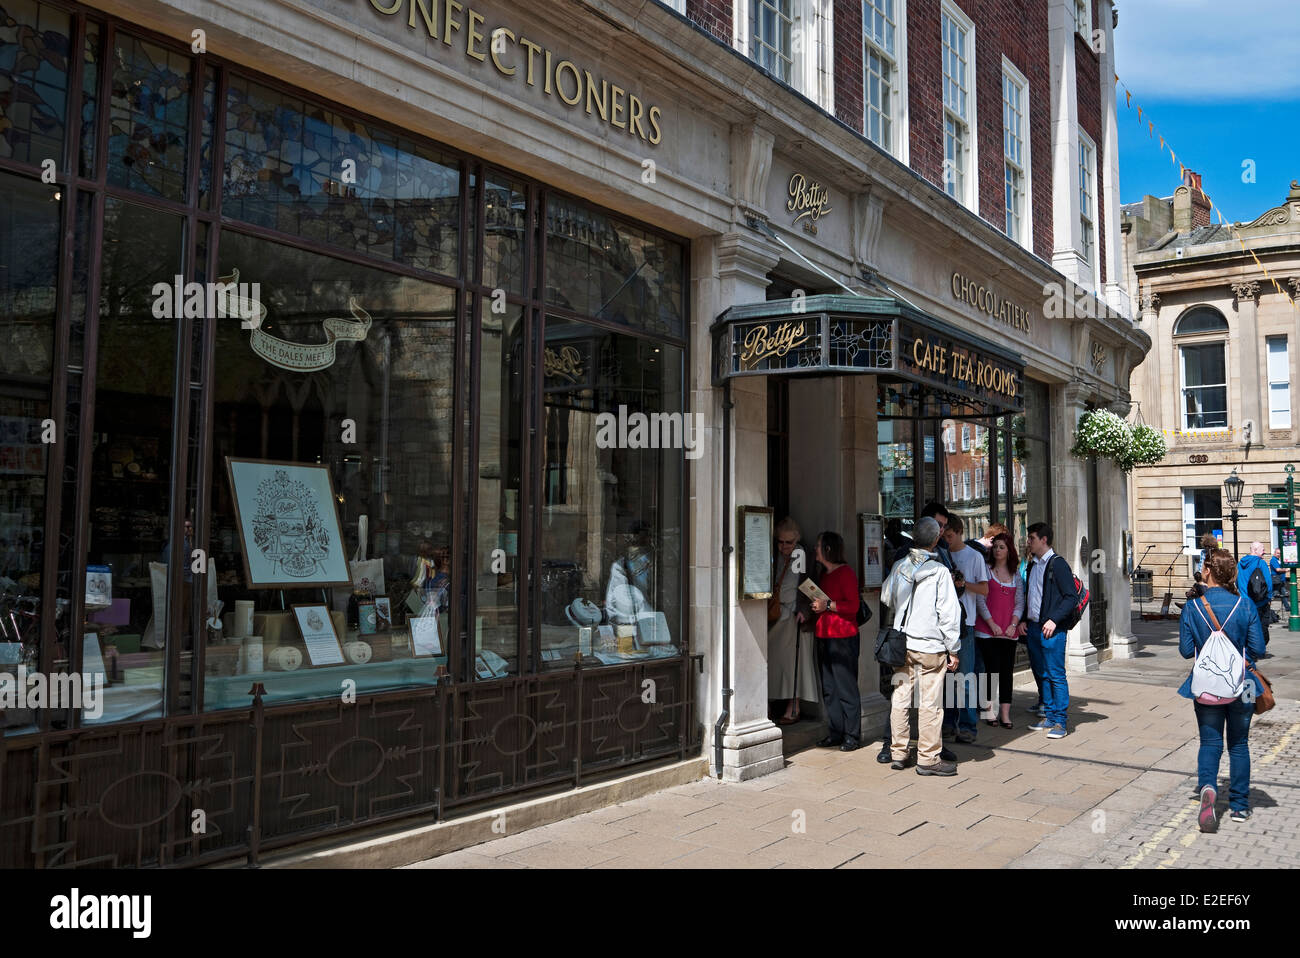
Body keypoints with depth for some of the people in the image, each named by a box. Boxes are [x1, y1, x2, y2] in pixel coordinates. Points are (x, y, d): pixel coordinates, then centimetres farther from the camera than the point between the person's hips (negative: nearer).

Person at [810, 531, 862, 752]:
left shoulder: (845, 572, -9)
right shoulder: (824, 574, 17)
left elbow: (853, 605, -14)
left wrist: (827, 605, -16)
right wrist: (816, 606, 10)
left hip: (843, 636, -9)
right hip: (824, 636, 9)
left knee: (846, 687, -5)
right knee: (829, 688, 10)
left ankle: (852, 735, 2)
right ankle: (835, 733, 16)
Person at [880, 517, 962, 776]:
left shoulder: (898, 567, 4)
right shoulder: (939, 571, -10)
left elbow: (885, 598, 18)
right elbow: (949, 613, -10)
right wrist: (953, 650, -3)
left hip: (901, 644, 5)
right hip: (930, 646, -5)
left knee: (900, 698, 11)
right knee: (930, 703, 2)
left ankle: (898, 753, 19)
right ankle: (928, 758, 7)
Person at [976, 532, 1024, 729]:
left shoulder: (1016, 576, 12)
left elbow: (1020, 602, 9)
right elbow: (980, 600, -2)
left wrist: (1014, 624, -6)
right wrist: (991, 623, -10)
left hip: (1009, 631, 3)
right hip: (987, 630, -3)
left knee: (1007, 670, 2)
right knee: (993, 669, -4)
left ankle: (1005, 714, 5)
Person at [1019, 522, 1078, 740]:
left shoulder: (1058, 563, -9)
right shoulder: (1033, 565, 16)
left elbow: (1072, 598, -12)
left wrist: (1054, 620, -18)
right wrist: (1023, 620, 13)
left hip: (1051, 629, -8)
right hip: (1033, 628, 8)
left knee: (1056, 675, -5)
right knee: (1043, 674, 12)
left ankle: (1060, 721, 0)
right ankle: (1049, 717, 19)